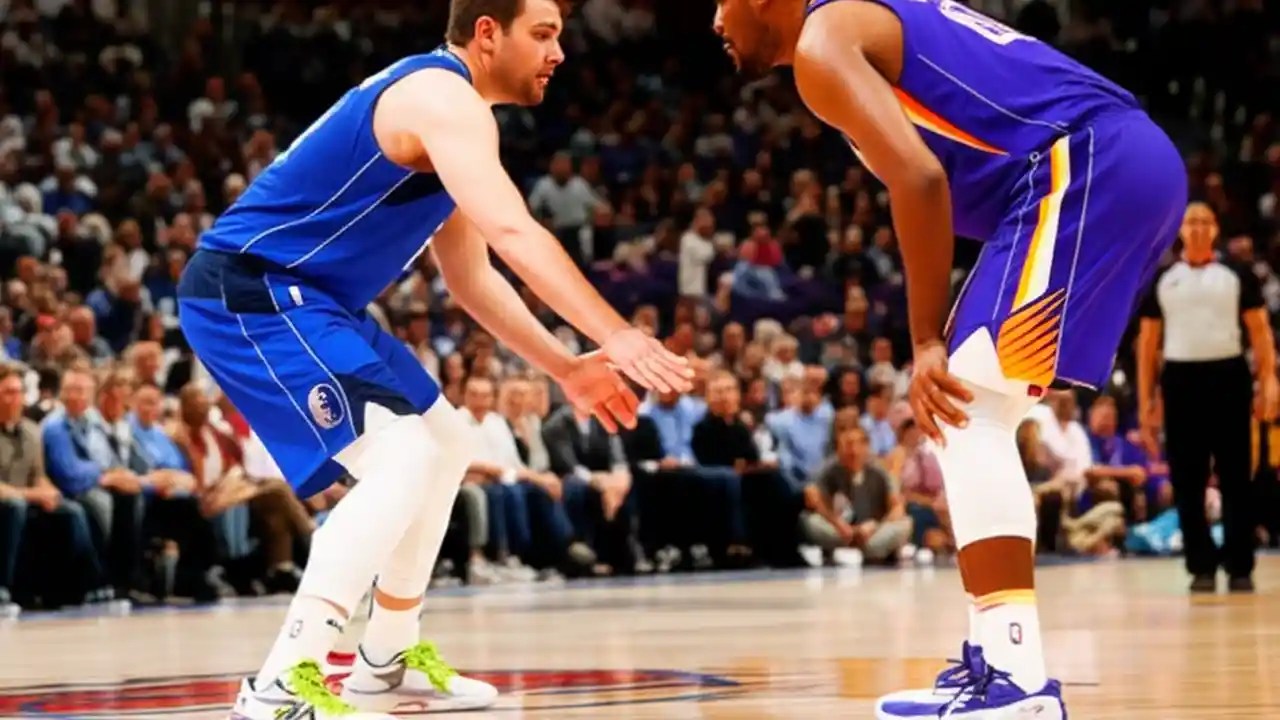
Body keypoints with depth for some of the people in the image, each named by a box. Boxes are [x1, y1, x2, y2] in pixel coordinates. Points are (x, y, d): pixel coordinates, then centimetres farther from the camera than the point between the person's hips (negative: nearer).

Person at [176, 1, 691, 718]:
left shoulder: (448, 112, 17)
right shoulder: (441, 95, -16)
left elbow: (472, 275, 24)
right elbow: (515, 235, -30)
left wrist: (565, 367, 18)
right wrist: (618, 336, -34)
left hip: (304, 297, 11)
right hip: (250, 291, -11)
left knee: (446, 444, 21)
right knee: (401, 459, -23)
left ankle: (386, 662, 29)